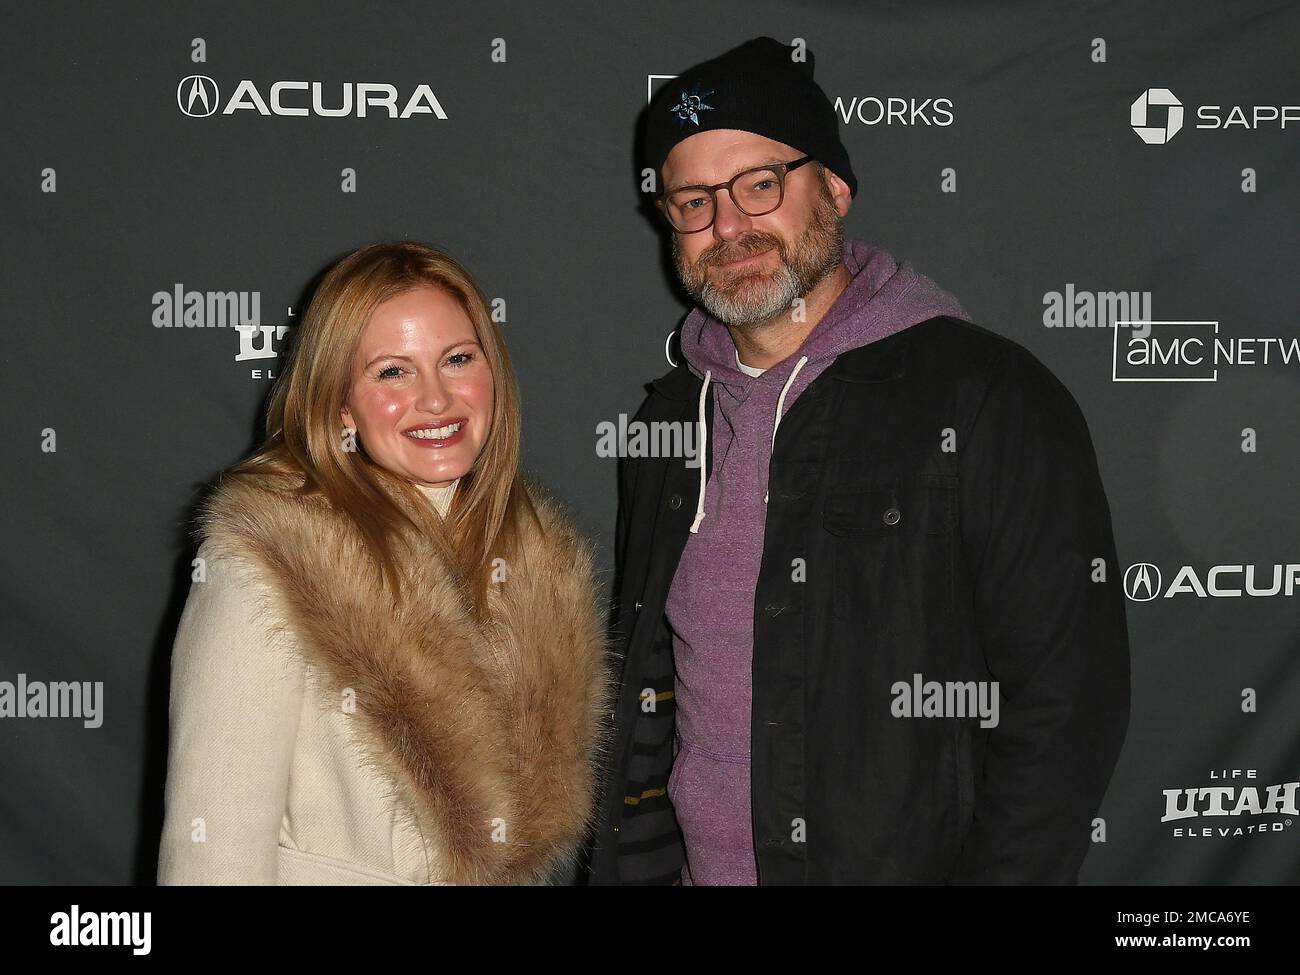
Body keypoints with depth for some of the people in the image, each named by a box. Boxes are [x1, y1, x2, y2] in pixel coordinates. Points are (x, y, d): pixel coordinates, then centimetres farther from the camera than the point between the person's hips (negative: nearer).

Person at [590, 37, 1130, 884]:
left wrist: (1003, 873, -21)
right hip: (694, 865, 5)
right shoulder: (672, 417, 7)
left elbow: (1068, 700, -16)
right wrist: (634, 864, 6)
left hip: (911, 863, -5)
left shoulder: (991, 399, -13)